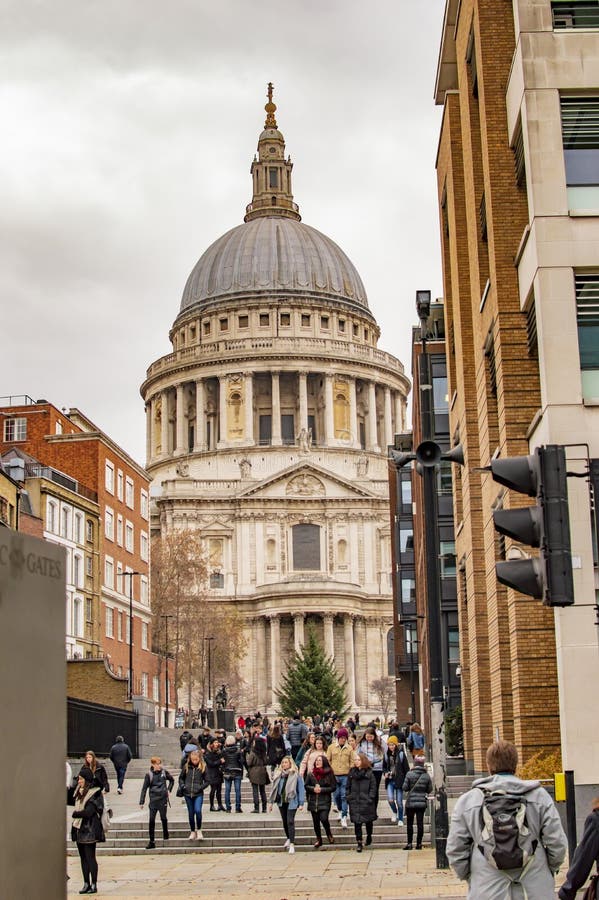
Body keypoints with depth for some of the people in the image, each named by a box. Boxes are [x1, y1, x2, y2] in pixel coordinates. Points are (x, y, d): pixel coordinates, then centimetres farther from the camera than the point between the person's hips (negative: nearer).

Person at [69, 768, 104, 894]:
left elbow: (88, 812, -19)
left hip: (89, 830, -8)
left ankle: (94, 885, 0)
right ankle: (86, 883, 17)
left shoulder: (94, 794, -13)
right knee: (83, 857, 11)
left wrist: (74, 814, -7)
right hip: (79, 828, 8)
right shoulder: (79, 791, 12)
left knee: (90, 857, -5)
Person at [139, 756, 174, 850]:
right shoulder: (149, 775, -3)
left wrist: (169, 790, 8)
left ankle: (165, 834, 32)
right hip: (153, 800, -1)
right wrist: (141, 802, -5)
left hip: (163, 799, 1)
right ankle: (152, 842, 0)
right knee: (152, 820, -4)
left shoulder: (164, 772, 1)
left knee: (163, 818, 5)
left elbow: (172, 780, 20)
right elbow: (144, 788, -2)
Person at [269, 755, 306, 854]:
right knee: (285, 822, 15)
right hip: (281, 802, 5)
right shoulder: (278, 774, 8)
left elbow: (301, 789, -6)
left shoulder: (296, 775, -6)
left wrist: (301, 803, -10)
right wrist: (270, 801, 12)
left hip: (291, 802, -5)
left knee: (290, 822, -12)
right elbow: (274, 788, 13)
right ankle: (289, 839, 37)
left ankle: (292, 844, -12)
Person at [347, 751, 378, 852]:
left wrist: (370, 798, -10)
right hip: (354, 802, 2)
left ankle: (369, 836, 37)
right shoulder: (352, 772, 7)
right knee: (357, 822, -3)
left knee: (368, 821, 12)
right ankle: (359, 843, 1)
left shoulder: (369, 773, -3)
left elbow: (373, 787, -3)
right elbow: (348, 786, 12)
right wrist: (348, 797, 4)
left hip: (366, 802, -2)